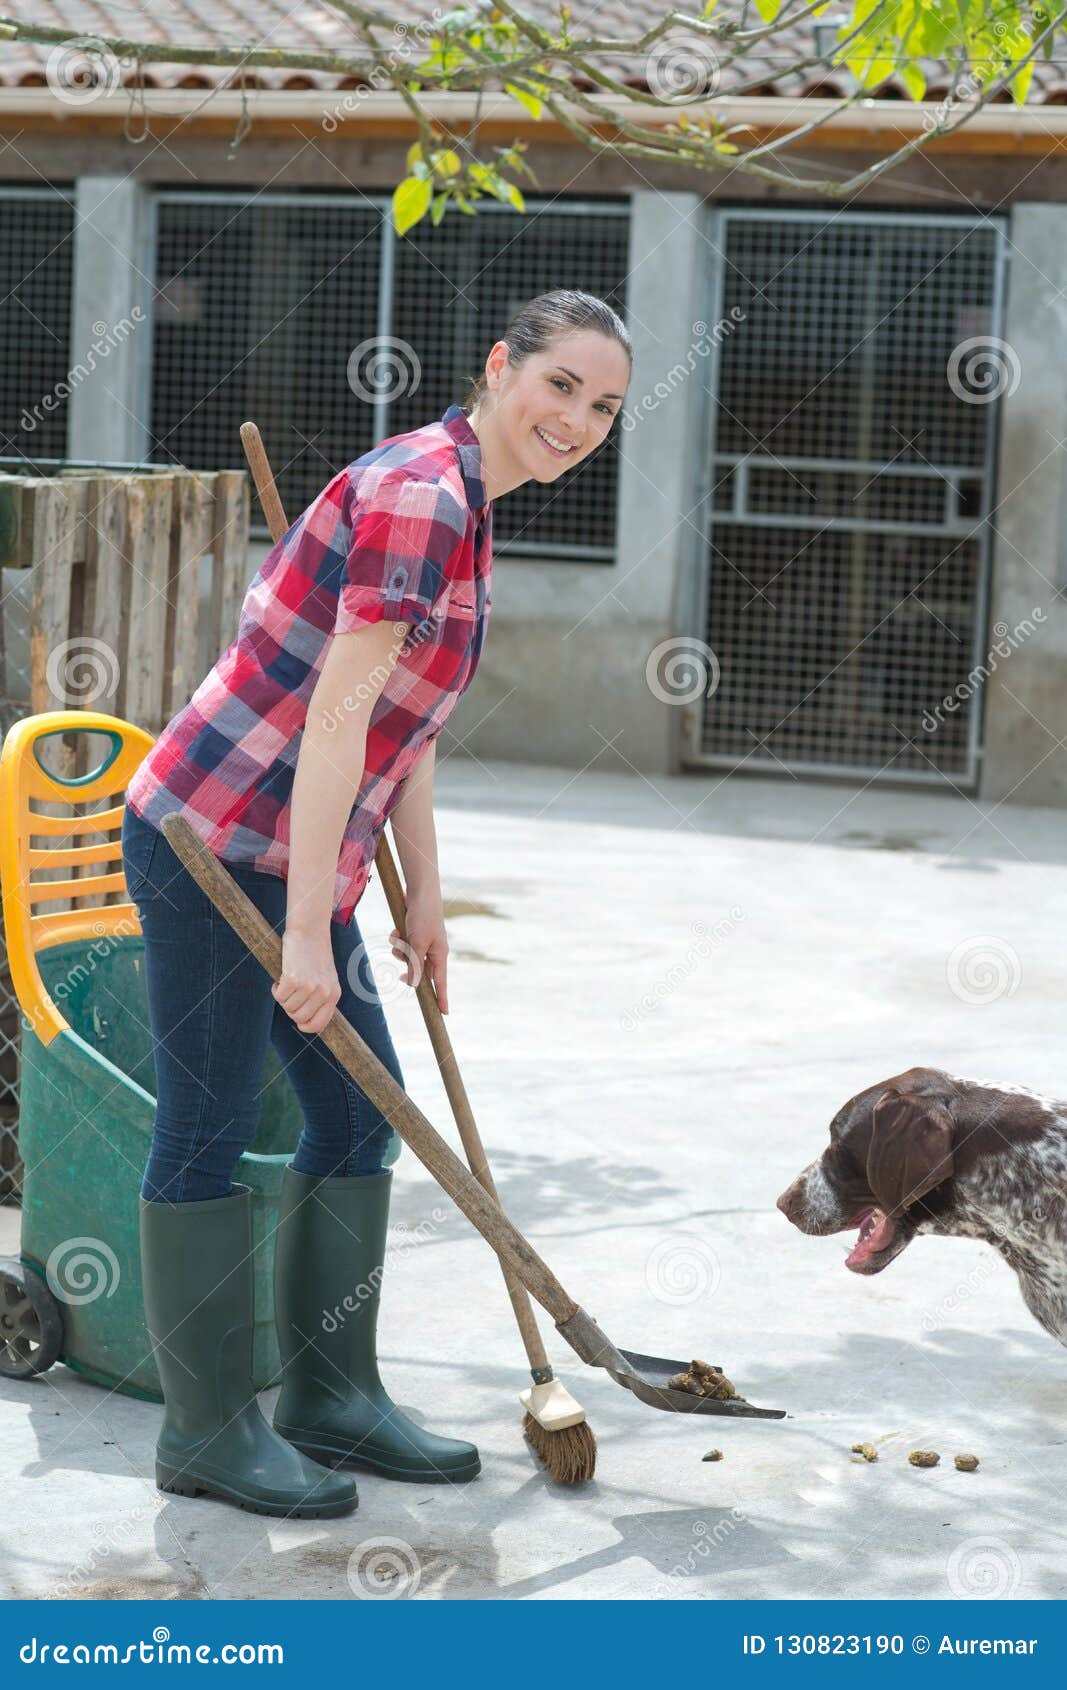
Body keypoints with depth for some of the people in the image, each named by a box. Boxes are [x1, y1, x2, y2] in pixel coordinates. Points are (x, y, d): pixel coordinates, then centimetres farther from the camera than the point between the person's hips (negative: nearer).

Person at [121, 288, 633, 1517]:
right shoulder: (416, 495, -18)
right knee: (208, 1126, 0)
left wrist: (422, 901, 20)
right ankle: (207, 1429, 10)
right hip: (215, 845, -10)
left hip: (290, 855, 10)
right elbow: (335, 719, -23)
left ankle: (330, 1397, 26)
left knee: (359, 1109, 14)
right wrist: (308, 935, -23)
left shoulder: (461, 508, 13)